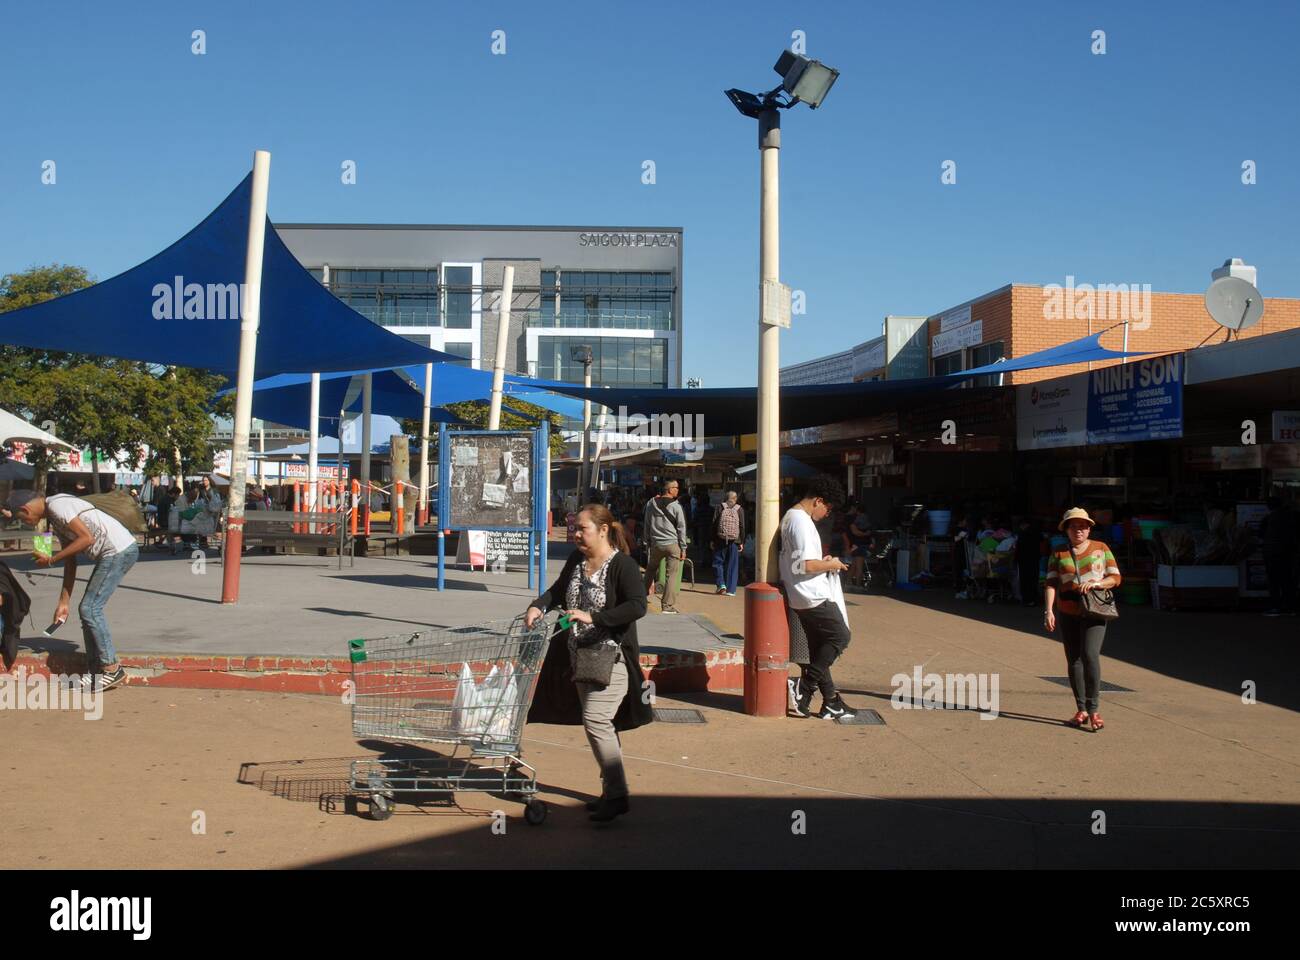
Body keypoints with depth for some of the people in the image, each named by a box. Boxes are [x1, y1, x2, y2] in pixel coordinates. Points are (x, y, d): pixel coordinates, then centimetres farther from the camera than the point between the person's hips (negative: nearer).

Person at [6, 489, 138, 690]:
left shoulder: (57, 505, -10)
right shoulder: (55, 518, 20)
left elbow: (87, 538, -18)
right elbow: (70, 562, 20)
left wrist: (51, 560, -8)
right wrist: (64, 603, 20)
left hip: (120, 551, -10)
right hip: (113, 554, 10)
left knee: (90, 609, -7)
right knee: (87, 609, 11)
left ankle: (112, 670, -1)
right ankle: (94, 671, 17)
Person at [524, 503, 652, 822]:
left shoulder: (623, 565, -15)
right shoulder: (576, 560, 8)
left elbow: (637, 607, -25)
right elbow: (558, 591, 19)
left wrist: (593, 617, -29)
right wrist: (538, 605, -1)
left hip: (611, 656, -8)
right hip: (579, 655, 8)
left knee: (595, 720, -15)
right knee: (601, 724, 14)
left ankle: (617, 795, -6)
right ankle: (611, 790, 25)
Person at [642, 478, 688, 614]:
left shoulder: (651, 504, 5)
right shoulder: (675, 506, -7)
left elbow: (646, 525, 12)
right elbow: (681, 528, -5)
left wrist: (647, 543, 20)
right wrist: (683, 548, 1)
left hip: (655, 544, 4)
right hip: (672, 544, -4)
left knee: (651, 569, 24)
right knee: (672, 575, -1)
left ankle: (646, 592, 32)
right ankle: (668, 606, -3)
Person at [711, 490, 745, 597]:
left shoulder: (720, 507, 2)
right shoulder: (739, 510, 2)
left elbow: (714, 524, 0)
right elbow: (742, 527, 0)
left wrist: (713, 540, 4)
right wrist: (742, 542, 5)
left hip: (721, 540, 0)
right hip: (734, 541, 1)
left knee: (718, 563, 12)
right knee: (732, 565, 5)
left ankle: (721, 584, -2)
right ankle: (730, 590, 4)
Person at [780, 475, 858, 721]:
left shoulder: (790, 516, 16)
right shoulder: (802, 522, -17)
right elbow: (807, 564, -24)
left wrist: (822, 561, 14)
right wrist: (831, 564, -8)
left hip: (805, 597, 10)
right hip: (813, 596, -10)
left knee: (819, 646, 11)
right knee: (839, 636, -3)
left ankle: (830, 701, 14)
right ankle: (803, 687, -3)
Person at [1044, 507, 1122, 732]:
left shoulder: (1101, 548, 3)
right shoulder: (1058, 554, 6)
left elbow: (1116, 578, 1)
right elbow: (1051, 583, -2)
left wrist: (1095, 583, -18)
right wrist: (1049, 610, -14)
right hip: (1068, 613, 3)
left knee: (1090, 655, -18)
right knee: (1073, 660, 6)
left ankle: (1093, 710, -13)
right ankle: (1081, 710, 16)